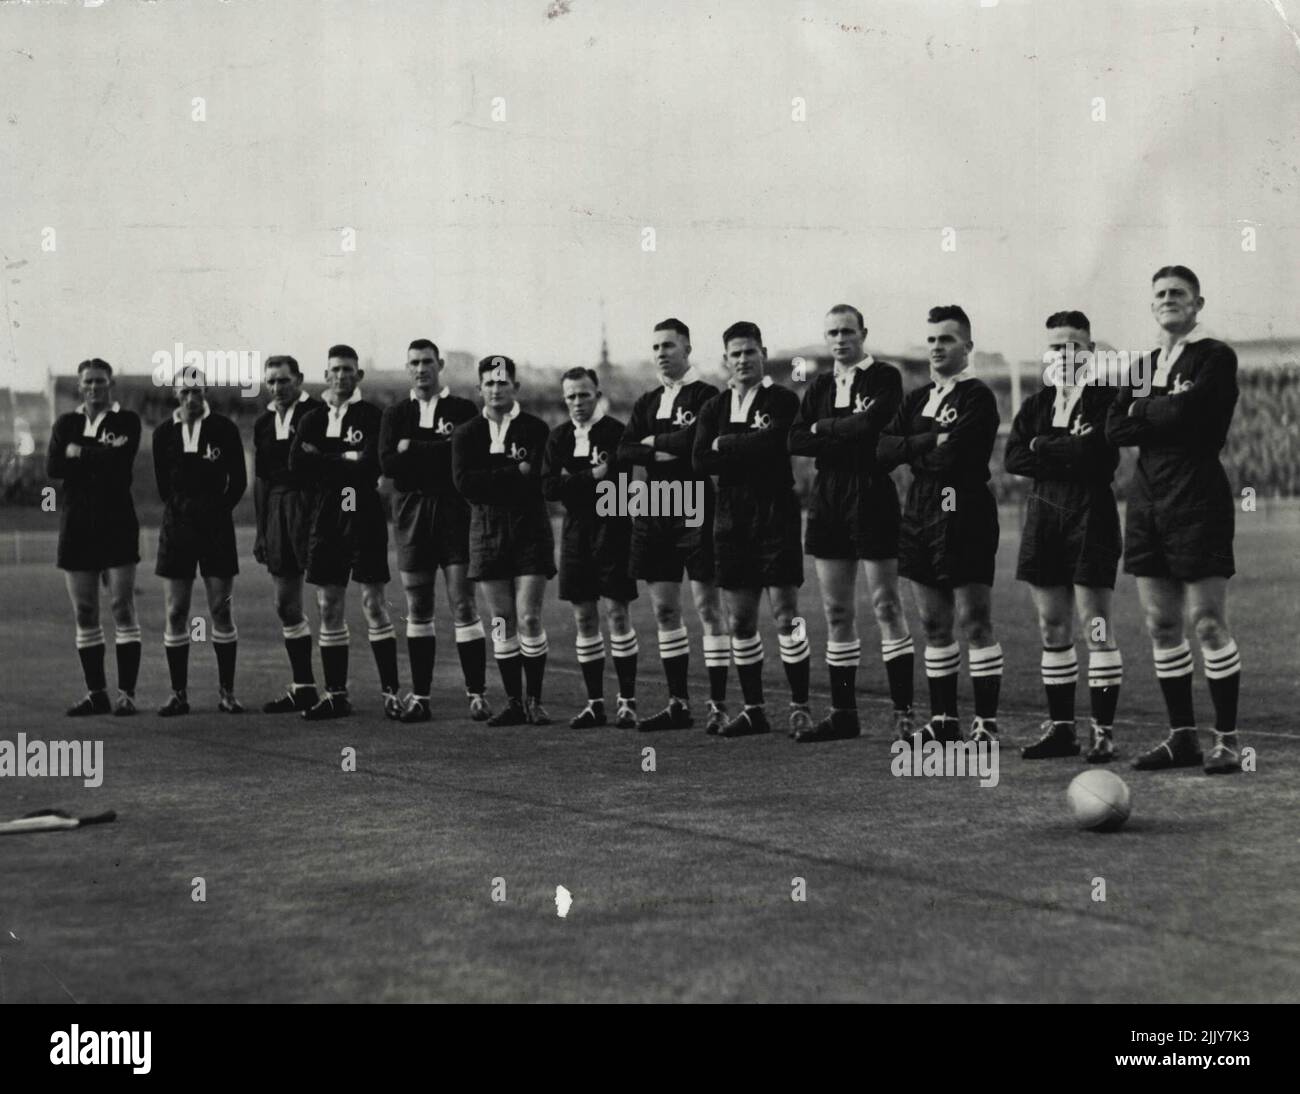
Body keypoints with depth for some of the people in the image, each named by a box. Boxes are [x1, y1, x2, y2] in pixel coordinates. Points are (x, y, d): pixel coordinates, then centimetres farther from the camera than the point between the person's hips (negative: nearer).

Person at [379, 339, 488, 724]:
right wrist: (439, 452, -11)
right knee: (417, 609, 6)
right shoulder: (396, 414, 11)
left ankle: (477, 695, -1)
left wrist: (413, 449, -10)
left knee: (463, 604, -6)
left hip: (454, 514, -3)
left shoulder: (462, 410, 3)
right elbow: (387, 462, -4)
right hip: (412, 515, 3)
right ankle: (420, 697, 12)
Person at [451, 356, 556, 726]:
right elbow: (464, 483, -9)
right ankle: (513, 702, 11)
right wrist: (516, 473, -13)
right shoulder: (466, 434, 5)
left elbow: (540, 482, -11)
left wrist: (491, 481, -13)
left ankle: (534, 701, 2)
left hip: (530, 529, -2)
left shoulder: (536, 429, 0)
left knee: (529, 617, -7)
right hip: (487, 531, 2)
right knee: (502, 620, 4)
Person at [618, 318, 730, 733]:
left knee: (707, 606, -5)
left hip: (695, 510, -7)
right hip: (655, 512, 7)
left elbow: (697, 440, -19)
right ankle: (678, 704, 17)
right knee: (664, 609, 9)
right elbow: (624, 451, 5)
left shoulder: (705, 395, -3)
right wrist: (672, 449, -9)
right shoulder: (646, 403, 16)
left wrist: (655, 442, -3)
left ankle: (719, 705, -2)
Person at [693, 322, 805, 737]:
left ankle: (800, 705, 0)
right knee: (739, 620, 7)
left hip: (776, 515, -5)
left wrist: (725, 445, -6)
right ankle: (754, 710, 16)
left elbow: (771, 444, -20)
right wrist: (749, 450, -12)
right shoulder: (713, 408, 12)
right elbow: (701, 462, -2)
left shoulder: (783, 401, -2)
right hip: (732, 519, 5)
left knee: (785, 613, -6)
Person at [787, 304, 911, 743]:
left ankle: (903, 712, -2)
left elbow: (870, 426, -19)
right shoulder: (819, 386, 14)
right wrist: (847, 437, -10)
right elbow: (795, 440, 3)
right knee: (836, 612, 8)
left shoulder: (884, 377, -3)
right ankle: (843, 714, 15)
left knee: (886, 607, -5)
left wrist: (823, 428, -5)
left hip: (872, 498, -6)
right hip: (828, 502, 6)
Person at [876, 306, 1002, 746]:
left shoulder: (978, 397, -6)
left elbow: (952, 454, -20)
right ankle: (943, 720, 18)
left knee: (974, 621, -6)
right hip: (920, 514, 7)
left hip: (964, 515, -7)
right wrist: (930, 442, -9)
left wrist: (912, 449, -3)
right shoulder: (919, 398, 17)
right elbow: (883, 450, 5)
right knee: (934, 623, 10)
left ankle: (987, 723, -2)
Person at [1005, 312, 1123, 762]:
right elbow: (1013, 458, 0)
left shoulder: (1106, 400, -1)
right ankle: (1060, 728, 15)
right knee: (1052, 629, 8)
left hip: (1091, 515, -5)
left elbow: (1097, 452, -17)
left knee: (1095, 626, -6)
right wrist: (1069, 452, -10)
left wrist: (1044, 447, -7)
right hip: (1044, 514, 5)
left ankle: (1103, 730, -2)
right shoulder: (1036, 404, 14)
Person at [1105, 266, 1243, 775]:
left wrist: (1144, 408, -1)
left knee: (1208, 623, -7)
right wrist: (1167, 410, -8)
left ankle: (1227, 739, 0)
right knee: (1161, 626, 7)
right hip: (1147, 500, 6)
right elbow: (1114, 429, 4)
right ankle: (1182, 737, 16)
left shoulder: (1215, 357, -2)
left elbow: (1188, 413, -17)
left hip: (1197, 499, -6)